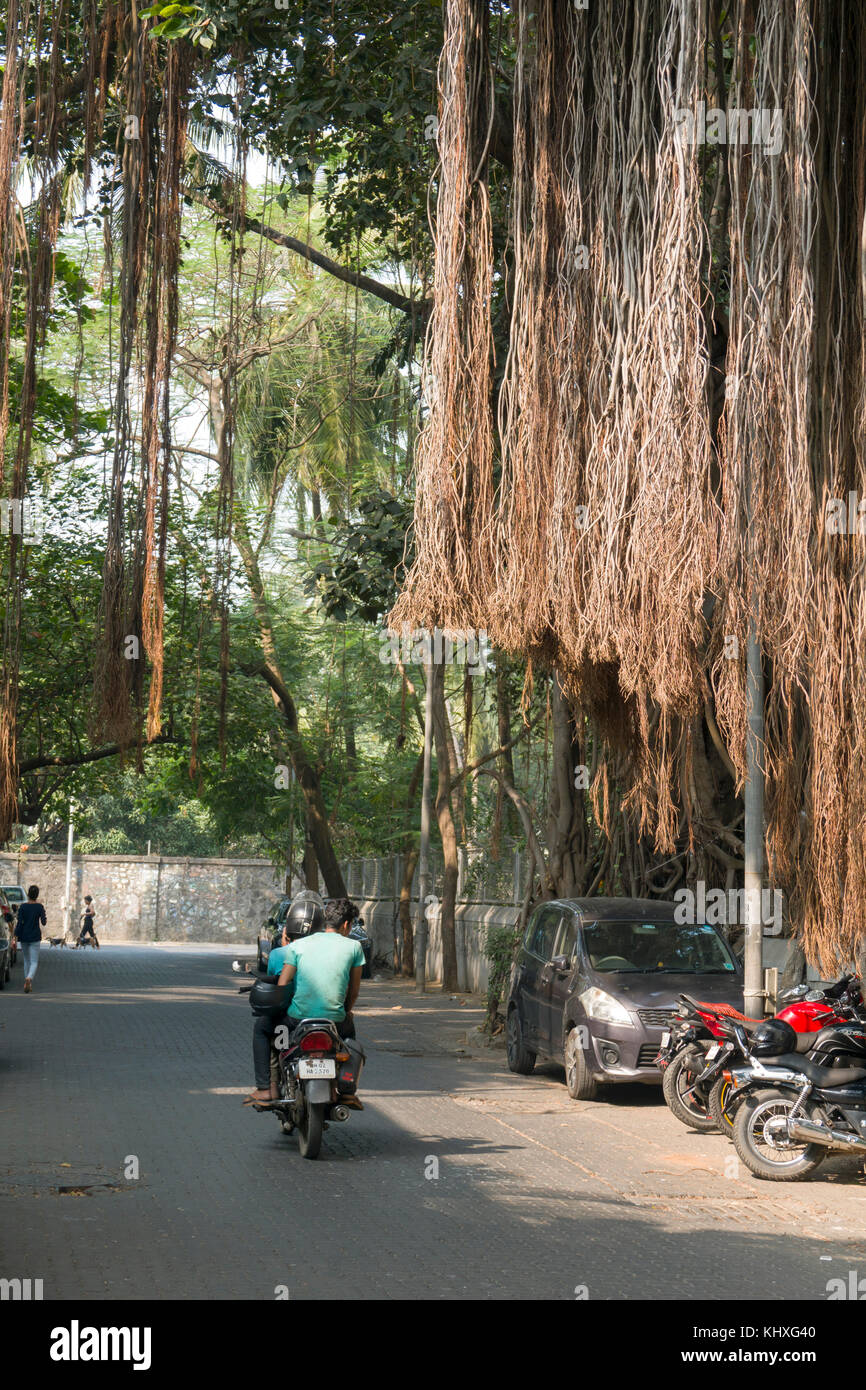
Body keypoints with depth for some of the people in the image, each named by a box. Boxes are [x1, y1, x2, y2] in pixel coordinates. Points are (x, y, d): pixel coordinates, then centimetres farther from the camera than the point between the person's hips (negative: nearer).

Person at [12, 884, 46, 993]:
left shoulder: (23, 907, -6)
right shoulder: (40, 907, -6)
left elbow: (19, 923, -10)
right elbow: (43, 922, -4)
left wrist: (15, 936, -7)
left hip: (23, 937, 1)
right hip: (35, 937, -1)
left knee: (26, 961, 18)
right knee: (34, 962, -2)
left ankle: (28, 984, 21)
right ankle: (29, 978, -30)